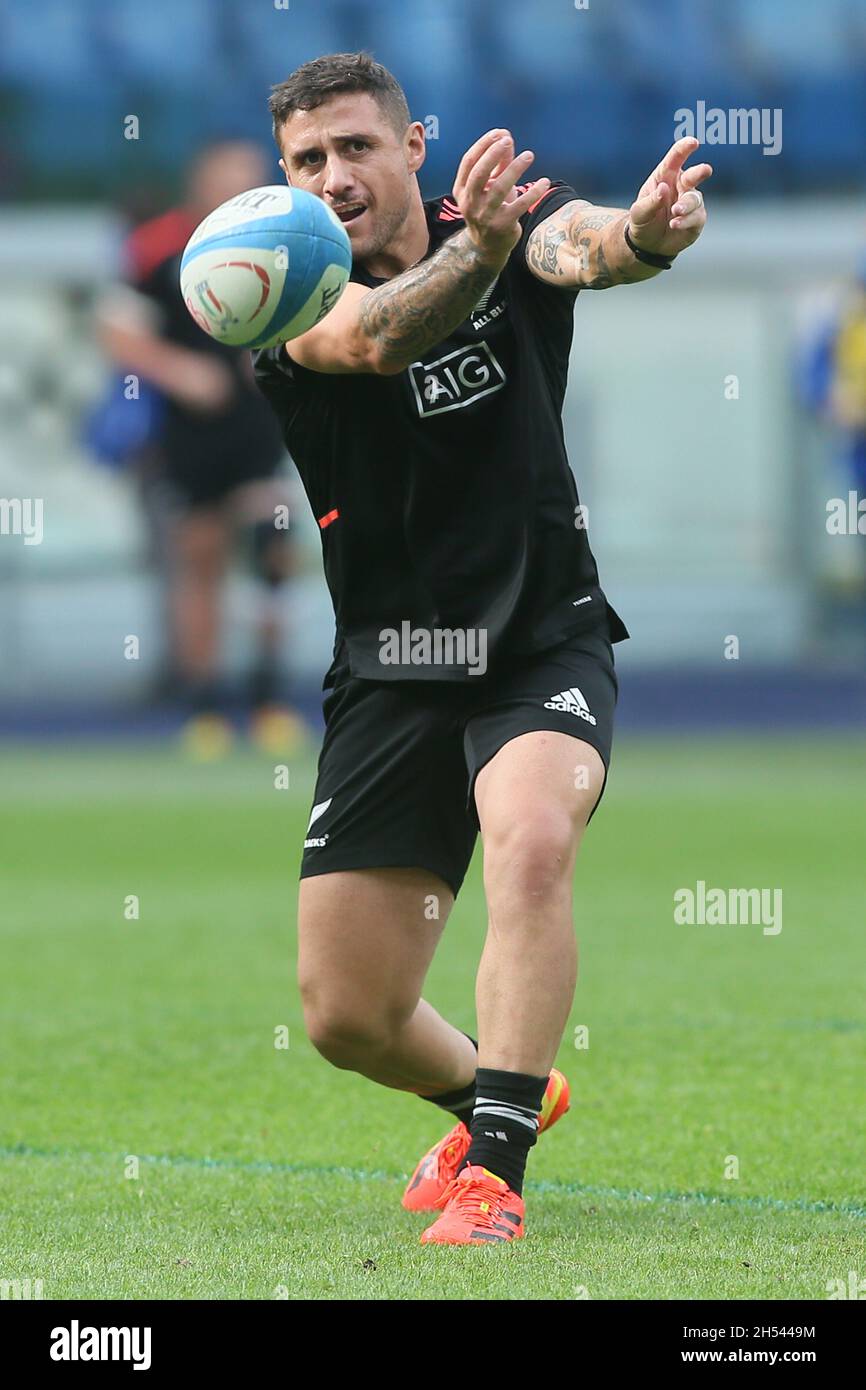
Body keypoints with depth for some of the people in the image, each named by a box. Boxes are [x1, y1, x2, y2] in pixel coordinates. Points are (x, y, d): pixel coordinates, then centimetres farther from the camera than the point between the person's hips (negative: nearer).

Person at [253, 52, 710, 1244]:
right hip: (389, 674, 2)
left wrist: (643, 234, -57)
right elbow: (376, 337, -34)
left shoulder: (516, 218, -6)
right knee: (344, 1017, 4)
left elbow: (580, 243, -31)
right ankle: (492, 1094, 37)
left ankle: (493, 1172, -28)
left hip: (545, 645, -2)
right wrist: (475, 248, -55)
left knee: (531, 841, -34)